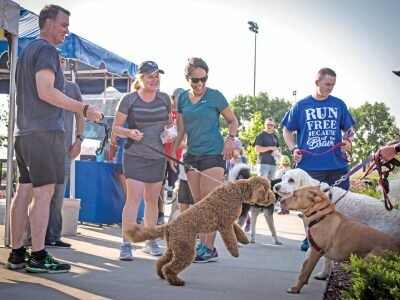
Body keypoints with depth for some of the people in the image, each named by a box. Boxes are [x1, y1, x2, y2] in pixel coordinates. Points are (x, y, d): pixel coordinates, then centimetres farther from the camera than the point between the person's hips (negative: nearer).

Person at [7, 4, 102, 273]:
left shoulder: (27, 51, 23)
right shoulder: (47, 50, -7)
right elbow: (46, 92, -17)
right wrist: (84, 109, -14)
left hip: (24, 131, 9)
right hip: (44, 131, -9)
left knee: (24, 191, 7)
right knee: (43, 192, -9)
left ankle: (17, 254, 9)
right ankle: (38, 256, -9)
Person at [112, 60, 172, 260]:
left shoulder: (164, 99, 7)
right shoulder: (129, 99, -5)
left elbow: (169, 122, 21)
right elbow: (116, 127, -2)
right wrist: (129, 133, -22)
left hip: (158, 157, 4)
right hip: (135, 156, -4)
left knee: (152, 199, 11)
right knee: (134, 197, -14)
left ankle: (150, 242, 23)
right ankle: (126, 244, -12)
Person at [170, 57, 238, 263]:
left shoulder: (215, 96, -4)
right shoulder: (183, 99, 9)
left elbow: (232, 121, 4)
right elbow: (180, 130, 13)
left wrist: (230, 139, -13)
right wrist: (173, 153, 7)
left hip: (213, 154, -5)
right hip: (192, 154, 5)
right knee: (198, 203, 7)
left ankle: (209, 248, -6)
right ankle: (202, 244, 13)